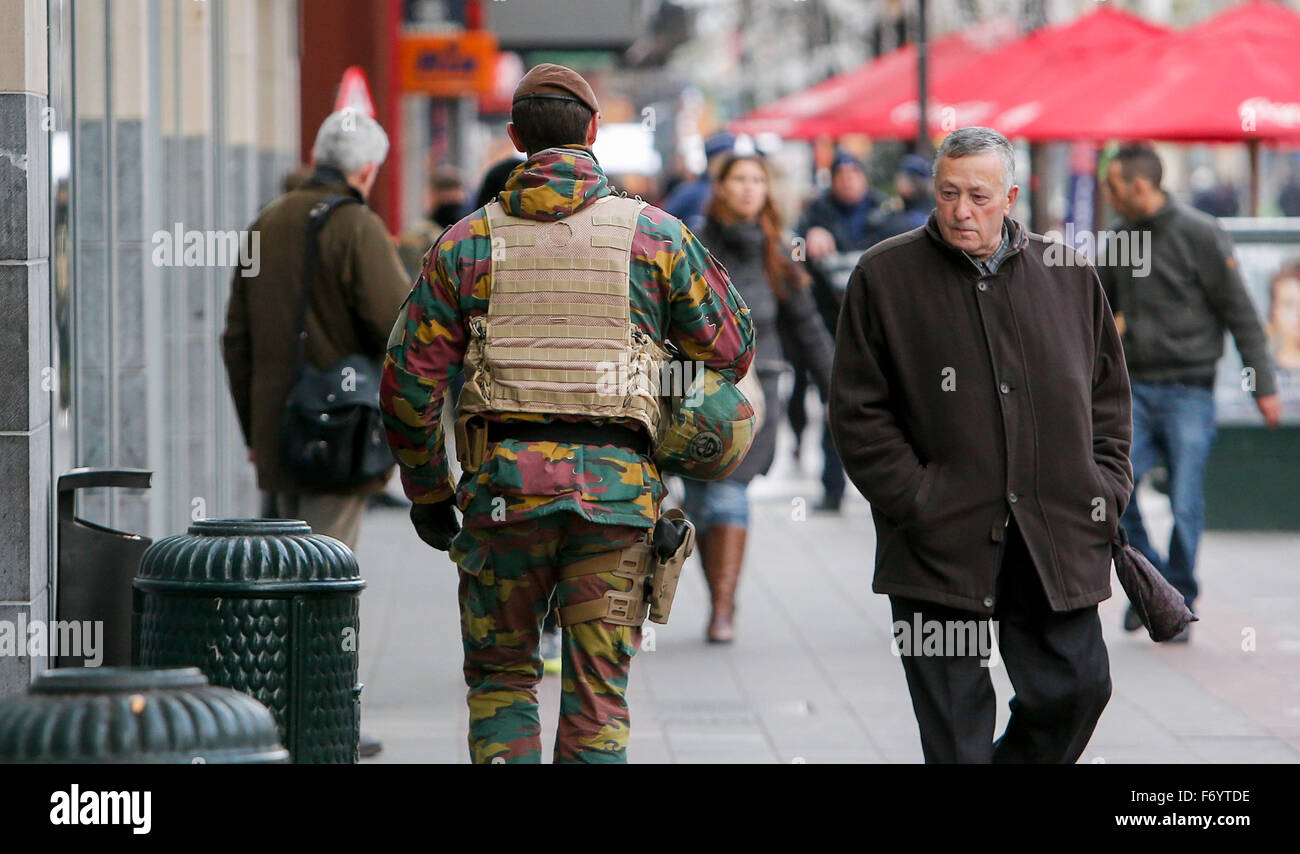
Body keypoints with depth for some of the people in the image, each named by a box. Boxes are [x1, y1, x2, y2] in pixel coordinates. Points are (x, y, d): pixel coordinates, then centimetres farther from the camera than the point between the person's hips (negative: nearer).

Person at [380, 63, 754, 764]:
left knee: (501, 679, 14)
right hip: (617, 484, 0)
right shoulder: (654, 234, 4)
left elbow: (408, 382, 3)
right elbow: (729, 349, 9)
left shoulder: (467, 243, 4)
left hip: (504, 486, 0)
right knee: (598, 696, 5)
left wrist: (427, 492, 13)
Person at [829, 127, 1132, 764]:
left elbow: (1109, 394, 17)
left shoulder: (1068, 274, 10)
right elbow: (858, 412, 1)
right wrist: (913, 502, -8)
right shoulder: (884, 275, 2)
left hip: (1058, 539, 3)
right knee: (954, 723, -2)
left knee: (1076, 687, 1)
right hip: (938, 540, -2)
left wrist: (1107, 490, 5)